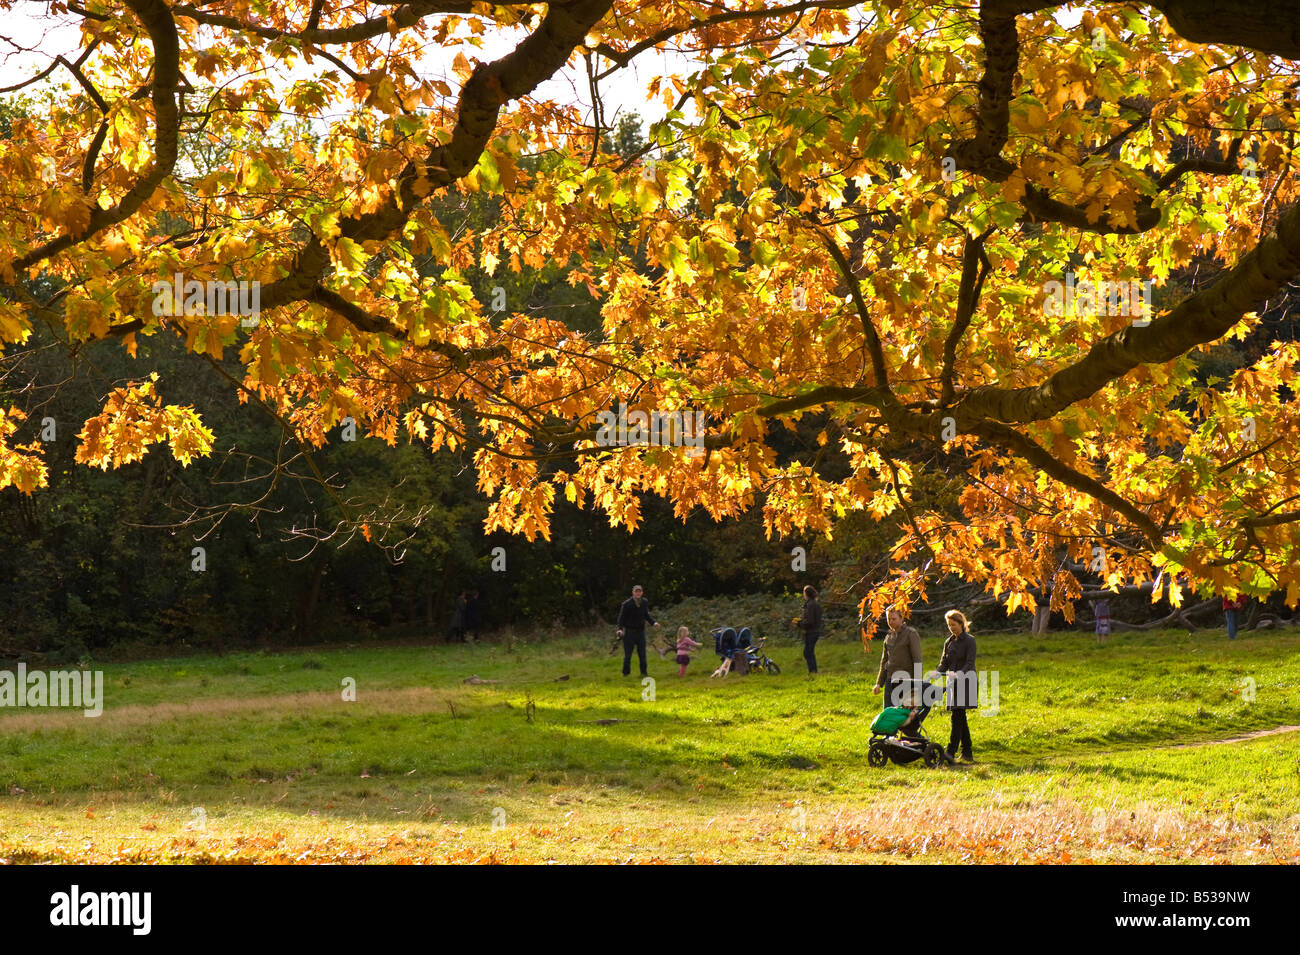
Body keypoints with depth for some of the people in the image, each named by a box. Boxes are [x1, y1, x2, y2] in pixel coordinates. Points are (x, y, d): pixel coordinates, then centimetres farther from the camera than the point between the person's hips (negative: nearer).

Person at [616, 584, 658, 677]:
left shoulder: (645, 602, 2)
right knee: (627, 654, -1)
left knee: (642, 654, 3)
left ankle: (643, 673, 10)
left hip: (640, 631, 4)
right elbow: (621, 617, -10)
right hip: (629, 632, -4)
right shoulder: (627, 604, -13)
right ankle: (626, 673, 9)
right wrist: (620, 629, -25)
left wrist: (654, 622, -1)